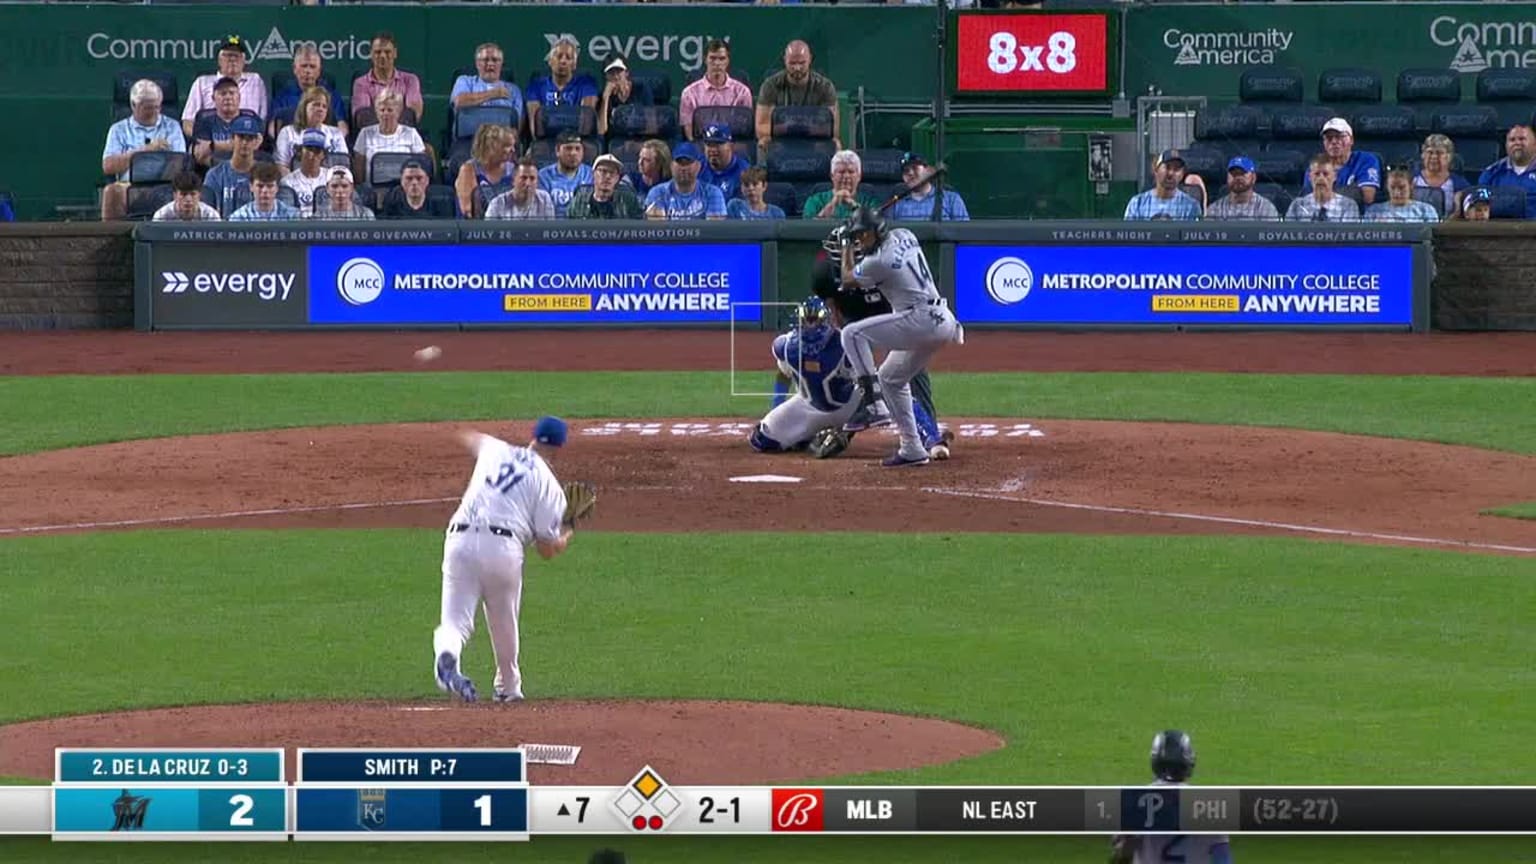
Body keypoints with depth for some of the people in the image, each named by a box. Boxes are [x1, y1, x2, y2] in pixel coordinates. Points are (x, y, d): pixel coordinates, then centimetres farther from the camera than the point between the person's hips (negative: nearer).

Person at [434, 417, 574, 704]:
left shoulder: (495, 449, 20)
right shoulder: (548, 483, 9)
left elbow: (469, 438, 47)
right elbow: (547, 549, 7)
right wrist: (567, 535, 30)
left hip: (460, 540, 2)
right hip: (503, 548, -2)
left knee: (457, 619, -2)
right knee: (504, 623, 21)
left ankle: (447, 655, -35)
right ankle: (508, 687, 34)